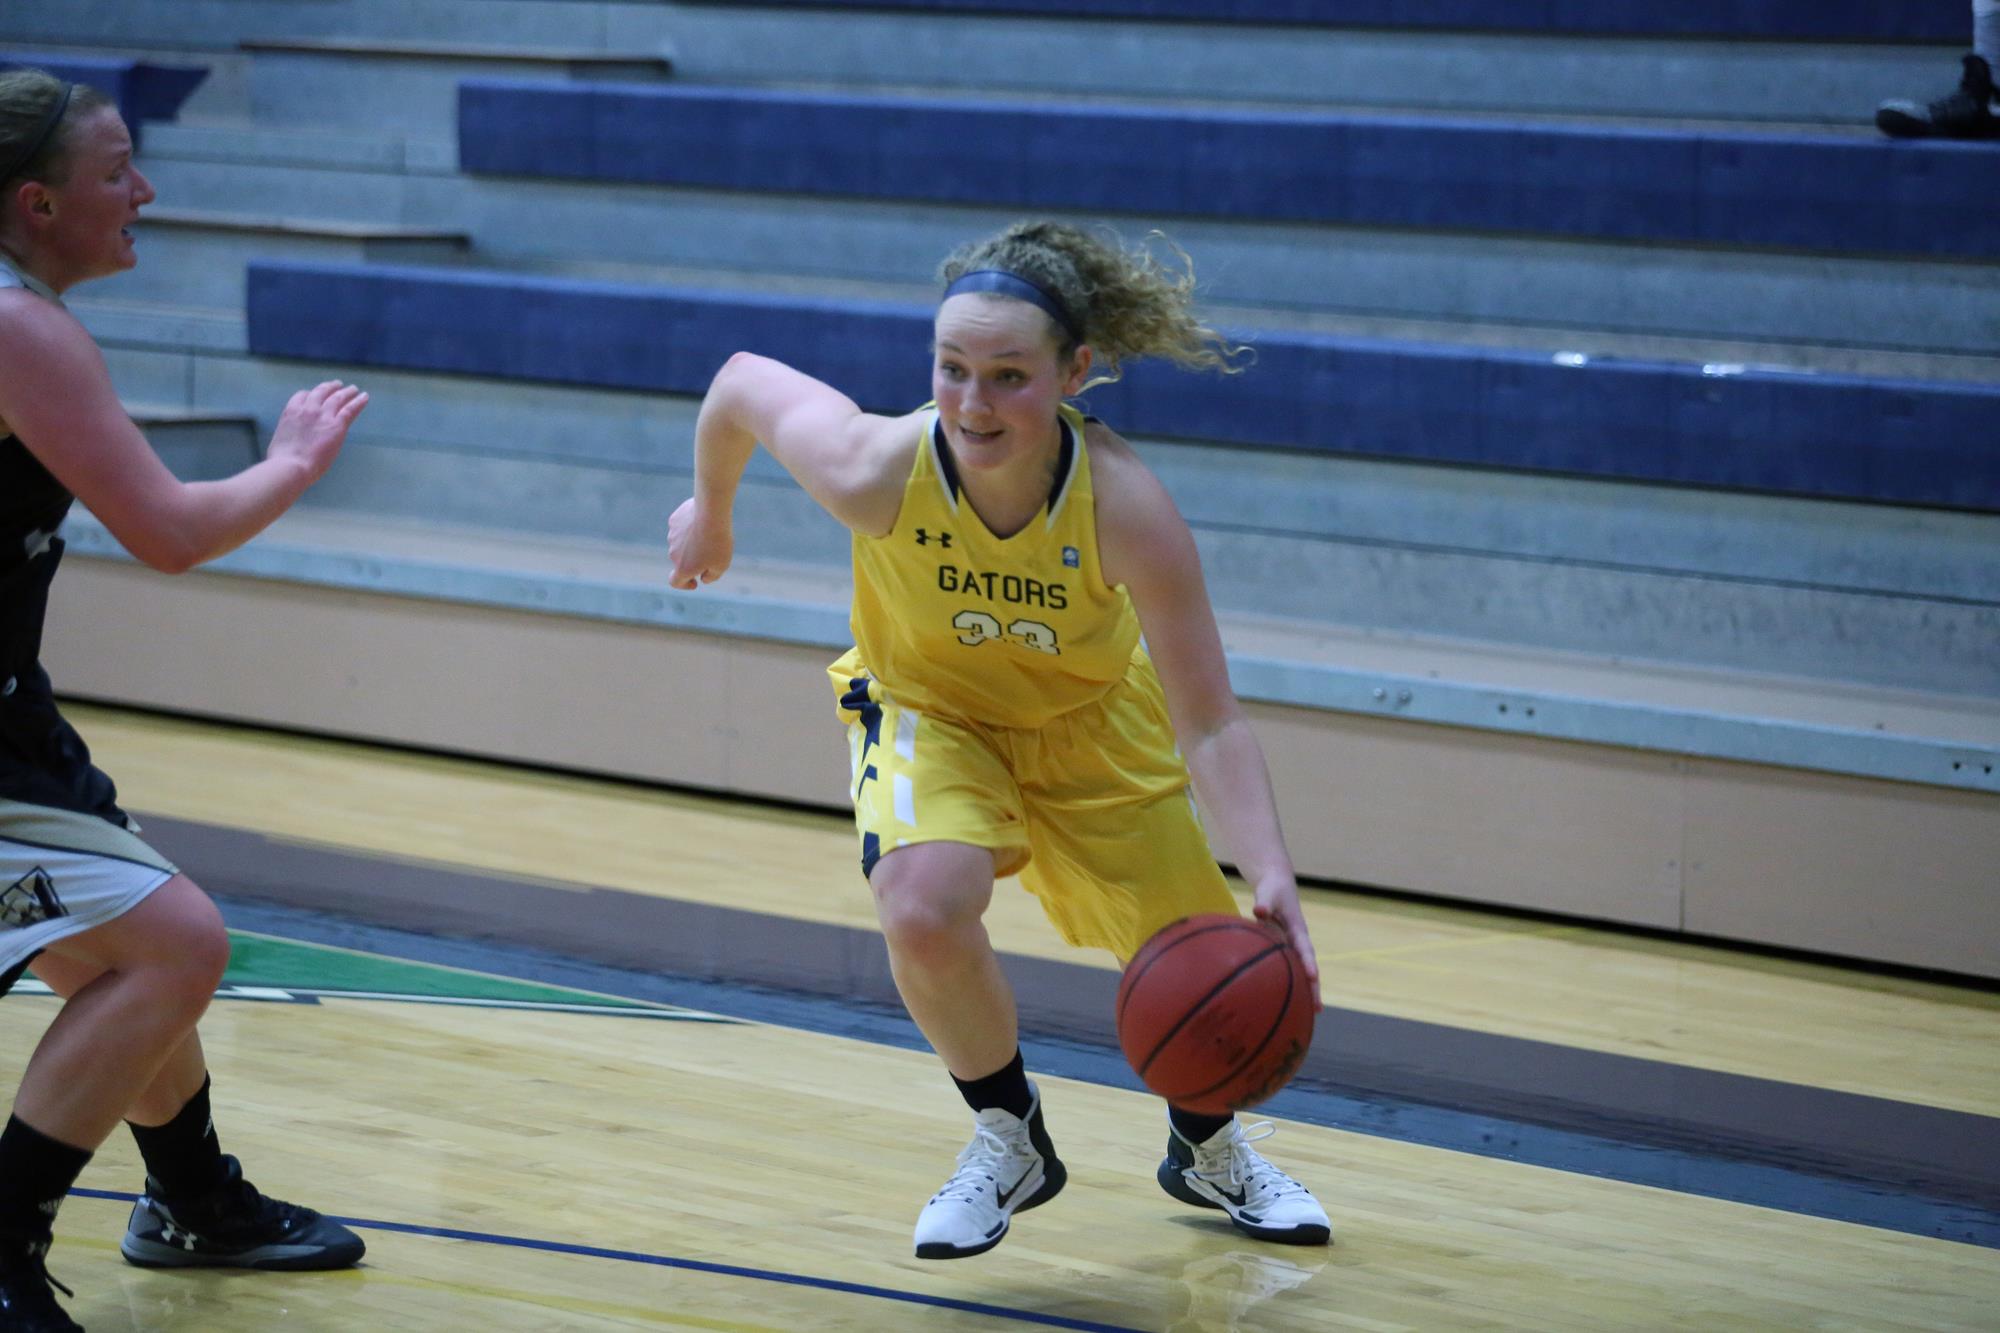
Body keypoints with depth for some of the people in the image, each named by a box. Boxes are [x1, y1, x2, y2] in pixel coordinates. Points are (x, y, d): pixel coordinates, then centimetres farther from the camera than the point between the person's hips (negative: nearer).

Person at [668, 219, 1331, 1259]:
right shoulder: (875, 471, -37)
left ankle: (1208, 1150, 43)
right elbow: (746, 381, -15)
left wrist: (1272, 881, -47)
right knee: (923, 909, -30)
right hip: (928, 706, -1)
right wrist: (709, 513, 4)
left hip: (1091, 716, 1)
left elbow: (1210, 726, -33)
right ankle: (1009, 1143, 0)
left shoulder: (1124, 506, -37)